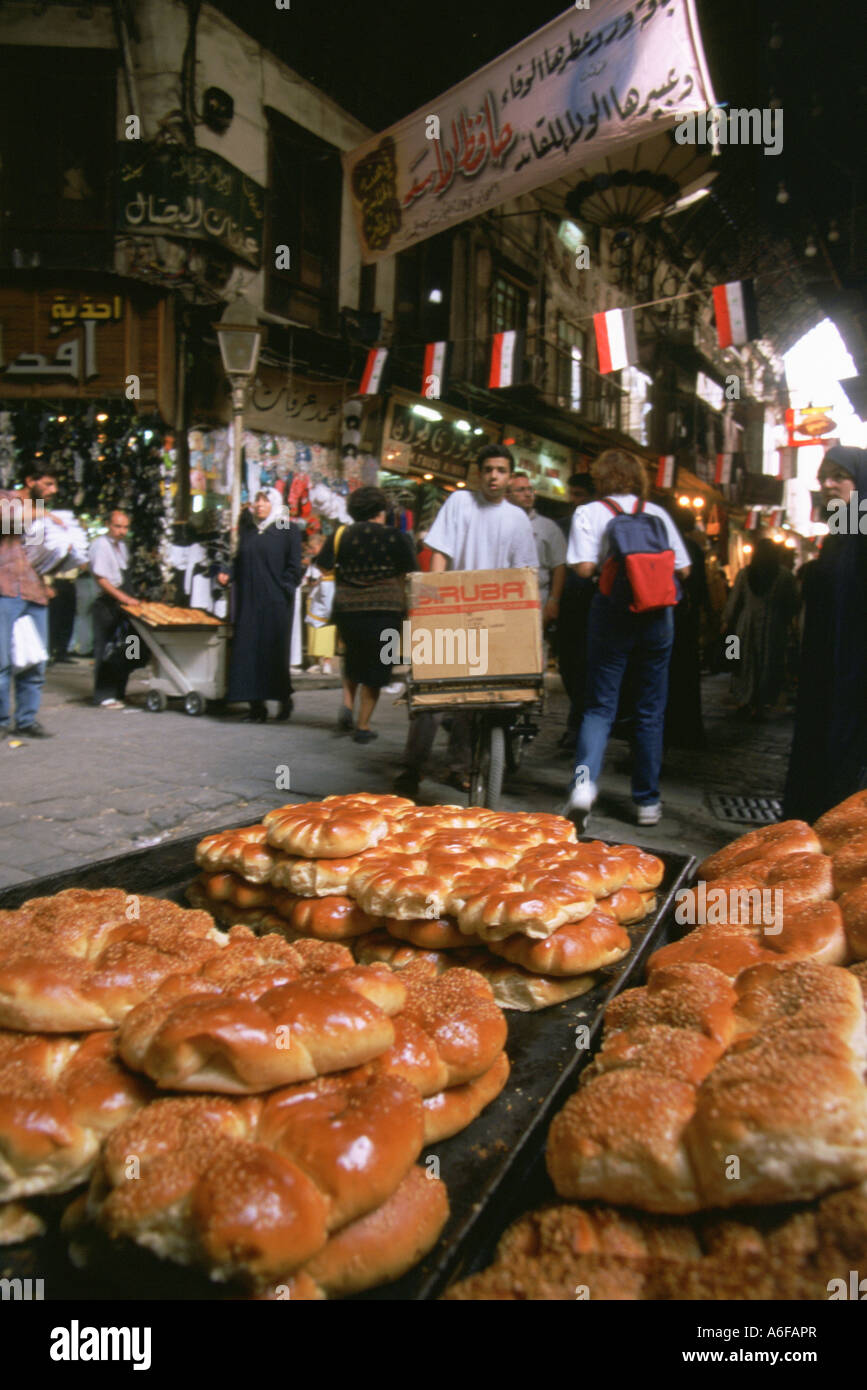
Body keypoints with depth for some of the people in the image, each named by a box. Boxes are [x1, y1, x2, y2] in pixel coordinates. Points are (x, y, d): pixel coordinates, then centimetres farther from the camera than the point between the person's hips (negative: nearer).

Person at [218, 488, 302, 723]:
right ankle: (256, 706, 3)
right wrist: (227, 574, -1)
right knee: (247, 649, -1)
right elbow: (241, 561, 18)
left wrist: (282, 590, -10)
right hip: (248, 601, 4)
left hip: (275, 603, -4)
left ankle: (284, 698, 17)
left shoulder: (288, 530, 2)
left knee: (274, 649, -3)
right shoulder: (247, 530, 16)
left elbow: (294, 567, -1)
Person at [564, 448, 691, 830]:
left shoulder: (589, 513, -1)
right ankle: (647, 802, 16)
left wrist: (608, 567, 9)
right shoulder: (657, 513, 7)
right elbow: (682, 569, 6)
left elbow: (584, 568, -12)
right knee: (650, 710, 9)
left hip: (612, 612, -2)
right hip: (657, 614, 2)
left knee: (599, 706, 4)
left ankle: (584, 780, -20)